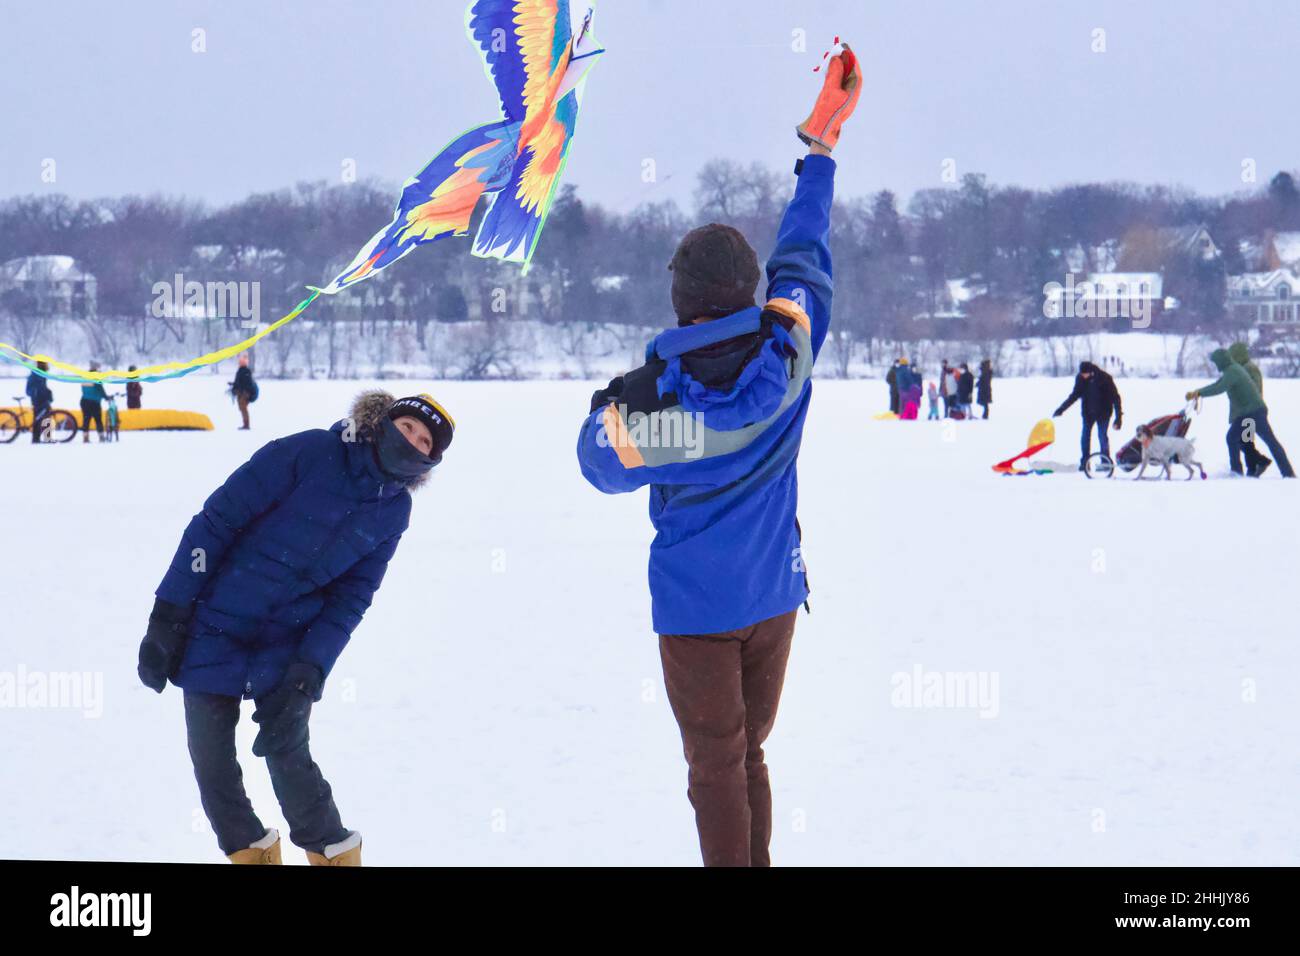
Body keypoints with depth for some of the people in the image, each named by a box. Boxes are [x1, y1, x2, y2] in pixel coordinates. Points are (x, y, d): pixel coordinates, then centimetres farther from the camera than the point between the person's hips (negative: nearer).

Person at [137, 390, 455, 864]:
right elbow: (216, 522, -14)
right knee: (211, 759, 0)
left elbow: (349, 599, 0)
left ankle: (334, 855, 6)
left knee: (287, 753, -13)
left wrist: (310, 668, -15)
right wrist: (168, 614, -15)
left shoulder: (392, 512, -1)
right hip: (215, 626, -2)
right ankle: (251, 853, 21)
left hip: (289, 642, 2)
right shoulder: (308, 453, -16)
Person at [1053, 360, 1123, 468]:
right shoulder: (1080, 378, -7)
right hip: (1088, 412, 4)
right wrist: (1061, 409, 4)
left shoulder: (1104, 378, -18)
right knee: (1085, 436, 1)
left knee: (1102, 436, -7)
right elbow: (1075, 395, 6)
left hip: (1103, 412, -4)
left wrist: (1119, 417, -17)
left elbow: (1115, 397, -13)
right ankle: (1084, 462, 9)